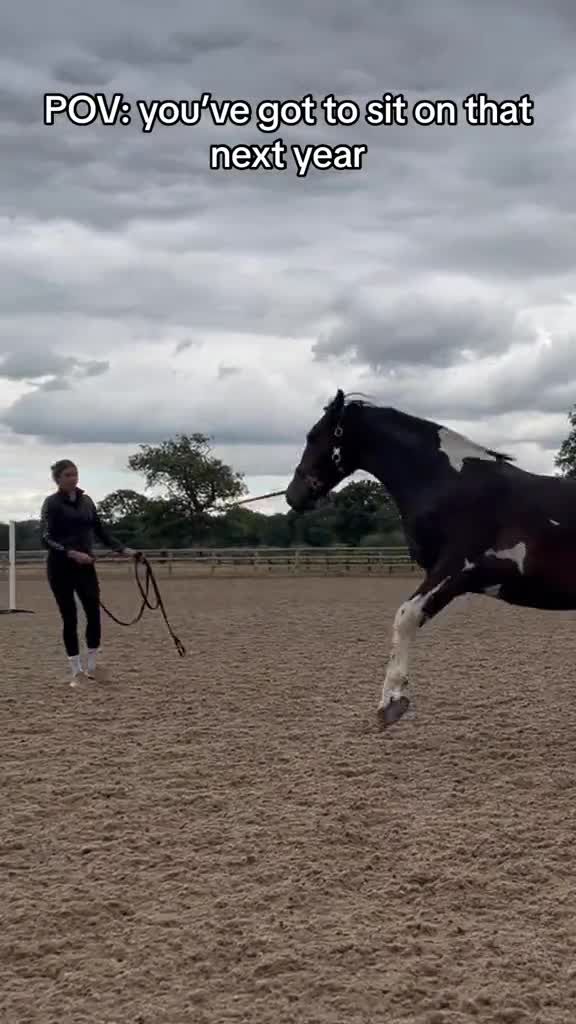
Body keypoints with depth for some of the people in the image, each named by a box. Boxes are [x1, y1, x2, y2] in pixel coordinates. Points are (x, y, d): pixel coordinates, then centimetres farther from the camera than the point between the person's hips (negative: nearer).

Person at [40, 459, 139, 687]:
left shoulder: (86, 501, 9)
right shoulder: (52, 503, -8)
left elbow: (101, 531, 13)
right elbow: (46, 540, -16)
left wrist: (124, 550, 3)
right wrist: (71, 553, -27)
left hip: (86, 566, 5)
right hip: (61, 567, -5)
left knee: (94, 614, -1)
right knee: (70, 618, -1)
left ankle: (91, 666, 15)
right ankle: (77, 671, 8)